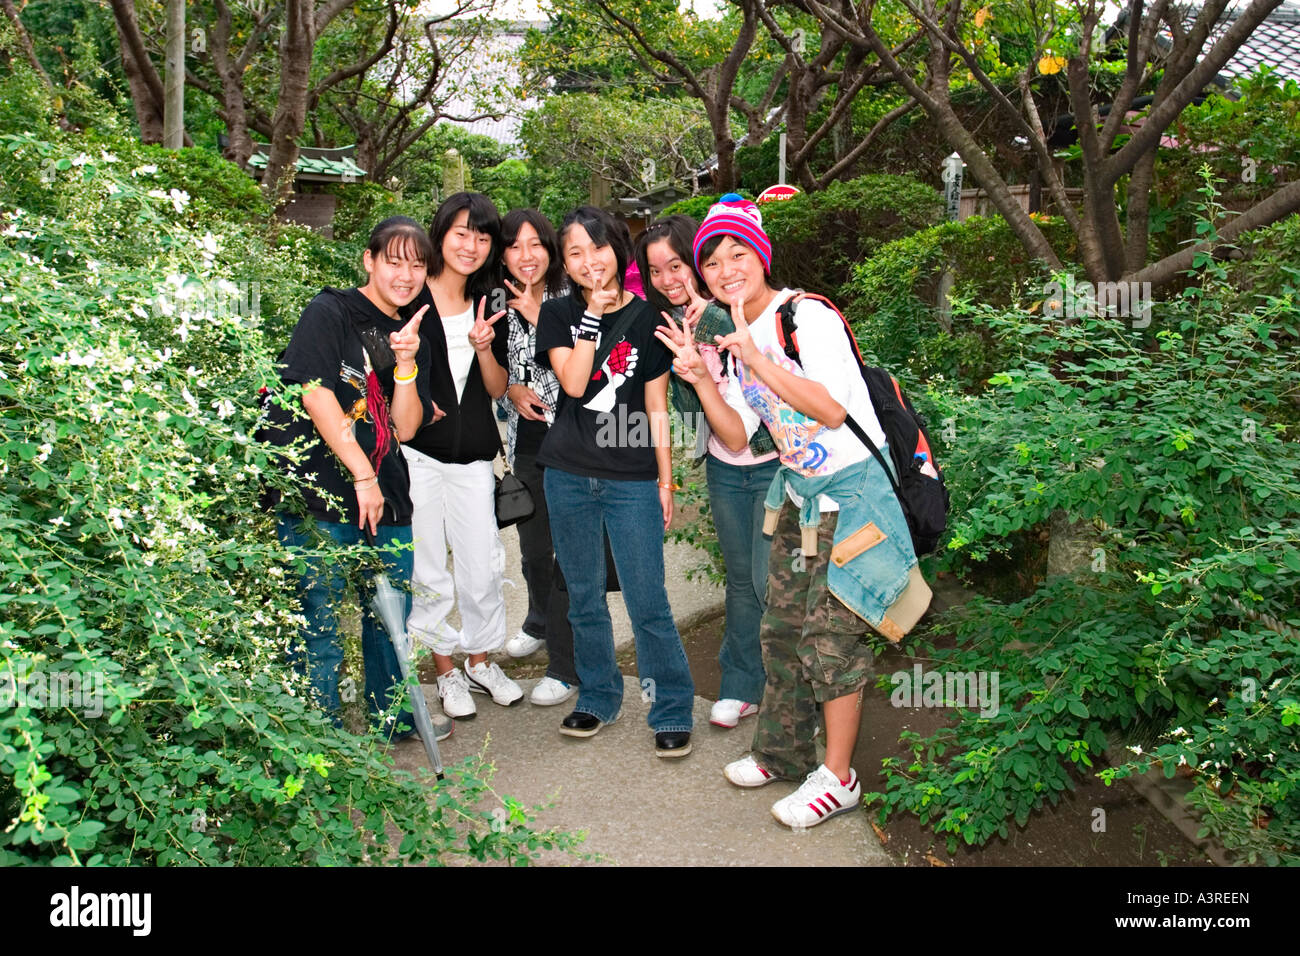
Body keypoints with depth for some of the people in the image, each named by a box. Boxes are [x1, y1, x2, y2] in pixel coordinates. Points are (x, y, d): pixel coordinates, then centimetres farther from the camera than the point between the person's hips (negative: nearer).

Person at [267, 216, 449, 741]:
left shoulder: (410, 336, 15)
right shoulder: (328, 313, -3)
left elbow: (404, 428, 7)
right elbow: (315, 394, -14)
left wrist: (406, 364, -9)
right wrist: (363, 475, -16)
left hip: (385, 499, 7)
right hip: (319, 497, -6)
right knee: (319, 623, -2)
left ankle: (393, 714, 35)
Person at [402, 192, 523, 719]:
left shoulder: (487, 306, 9)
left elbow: (498, 388, 7)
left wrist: (484, 348, -10)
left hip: (473, 456, 4)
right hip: (416, 453, -3)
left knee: (484, 566, 7)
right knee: (428, 572, 5)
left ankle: (480, 661, 27)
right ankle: (446, 669, 22)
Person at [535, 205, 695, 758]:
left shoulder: (644, 318, 2)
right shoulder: (559, 314, 5)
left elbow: (656, 408, 4)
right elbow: (573, 383, -12)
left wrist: (666, 481, 2)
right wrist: (592, 314, -13)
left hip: (632, 480, -2)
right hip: (569, 477, 2)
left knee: (647, 602, -3)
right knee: (584, 597, 12)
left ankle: (672, 712, 10)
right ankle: (597, 698, 29)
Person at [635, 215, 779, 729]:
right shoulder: (668, 323, 4)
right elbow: (688, 405, 0)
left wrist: (706, 315, -31)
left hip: (773, 461, -5)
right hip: (724, 468, 5)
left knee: (771, 580, -4)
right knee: (741, 579, 15)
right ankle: (742, 686, 28)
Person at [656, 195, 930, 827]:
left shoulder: (807, 317, -17)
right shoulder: (736, 340, 7)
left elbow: (832, 409, -26)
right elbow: (737, 438, 6)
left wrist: (757, 360, -28)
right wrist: (701, 380, -8)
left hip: (854, 490, -8)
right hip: (800, 491, 8)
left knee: (829, 638, -3)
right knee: (782, 629, 14)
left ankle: (838, 778, 13)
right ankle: (785, 752, 31)